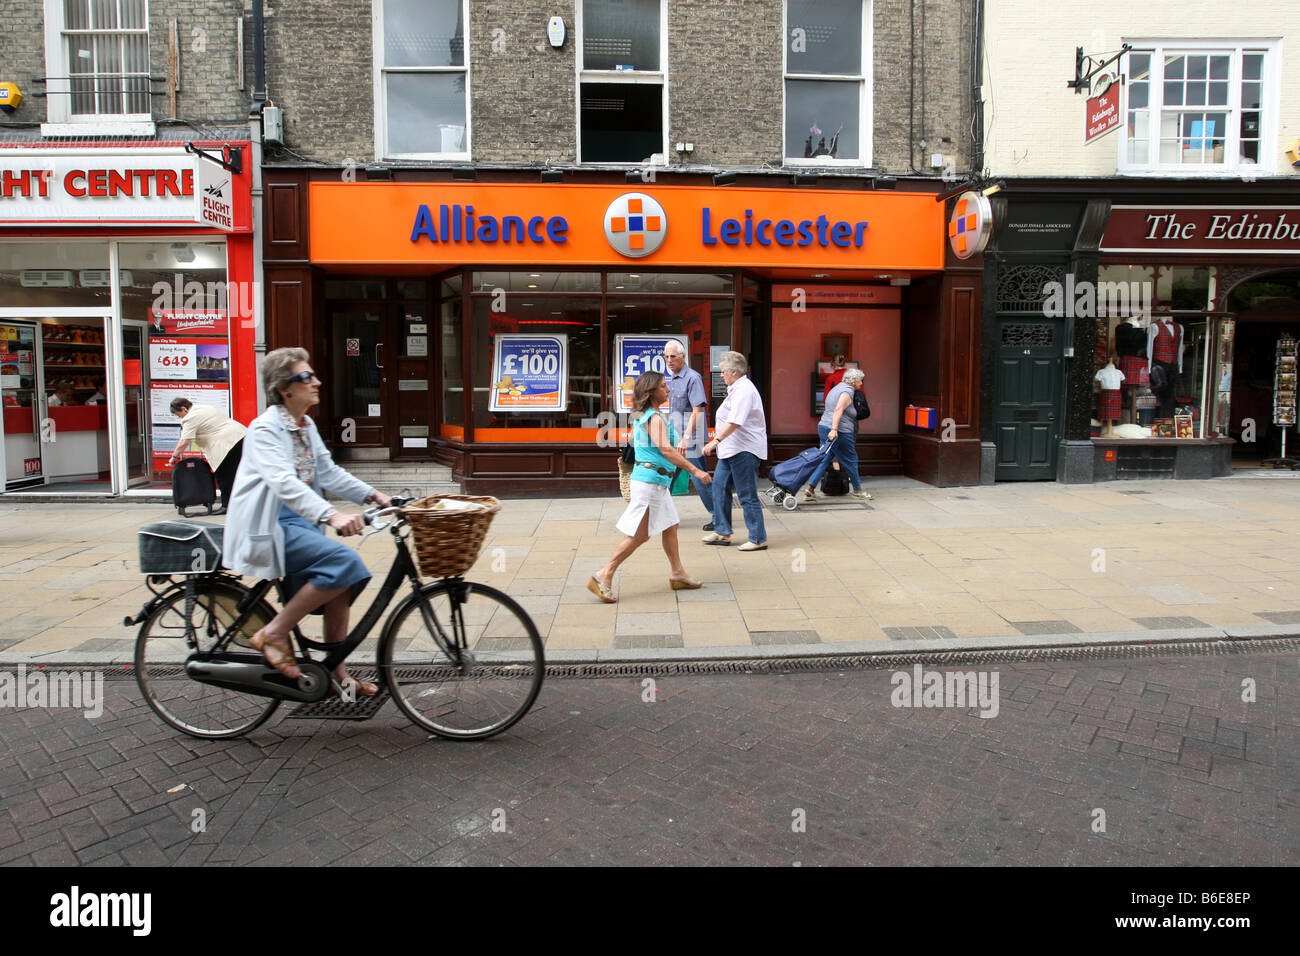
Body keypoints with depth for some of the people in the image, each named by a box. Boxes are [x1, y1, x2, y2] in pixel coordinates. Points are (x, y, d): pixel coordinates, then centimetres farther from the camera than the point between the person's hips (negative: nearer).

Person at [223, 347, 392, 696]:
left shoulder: (306, 427, 13)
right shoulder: (265, 429, -15)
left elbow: (328, 472, 14)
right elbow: (284, 483, -30)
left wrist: (373, 495, 1)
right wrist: (332, 516, -44)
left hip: (299, 522, 9)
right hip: (270, 527, -8)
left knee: (342, 586, -5)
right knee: (344, 561, -26)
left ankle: (337, 675, 6)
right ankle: (274, 633, -12)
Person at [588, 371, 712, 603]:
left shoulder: (643, 416, 14)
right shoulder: (655, 418, -16)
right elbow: (665, 449, -27)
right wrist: (695, 470, -28)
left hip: (656, 481, 10)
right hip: (650, 481, -10)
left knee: (670, 526, 17)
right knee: (639, 535, -6)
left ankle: (677, 573, 26)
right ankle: (604, 576, -3)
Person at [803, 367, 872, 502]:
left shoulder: (837, 388, 19)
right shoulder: (848, 392, -12)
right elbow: (838, 410, -25)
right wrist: (834, 429, -34)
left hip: (824, 427, 9)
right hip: (839, 433, -9)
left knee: (824, 460, 8)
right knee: (851, 460, 7)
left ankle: (810, 489, -2)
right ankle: (857, 490, 21)